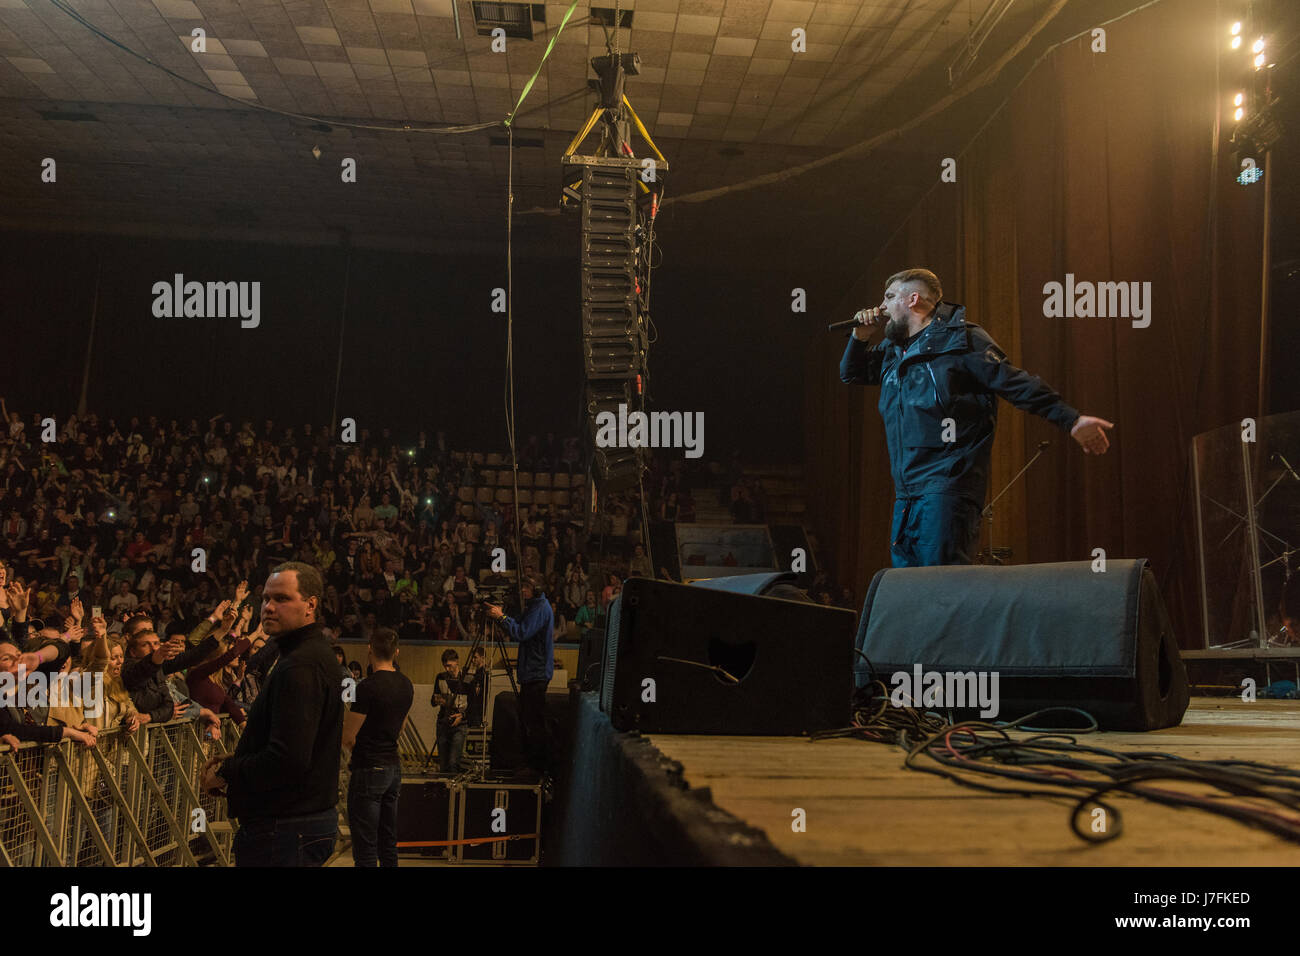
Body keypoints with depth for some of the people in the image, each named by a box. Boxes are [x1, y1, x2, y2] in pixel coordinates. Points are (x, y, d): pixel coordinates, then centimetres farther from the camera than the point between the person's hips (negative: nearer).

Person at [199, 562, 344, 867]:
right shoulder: (317, 655, 15)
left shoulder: (299, 667, -21)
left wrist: (225, 772, -13)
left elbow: (288, 760, -29)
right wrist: (233, 762, 9)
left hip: (285, 830, -11)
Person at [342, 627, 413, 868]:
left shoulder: (368, 687, -17)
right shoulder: (406, 685, 7)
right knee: (388, 843, 14)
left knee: (365, 848, -3)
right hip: (394, 767, 8)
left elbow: (347, 737, -14)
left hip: (369, 769, -7)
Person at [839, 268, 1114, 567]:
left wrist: (1071, 420, -14)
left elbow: (1016, 384, -7)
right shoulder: (892, 349, 19)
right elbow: (851, 374, 32)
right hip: (906, 492, 8)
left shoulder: (958, 339, -4)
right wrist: (861, 335, 13)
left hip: (947, 488, -8)